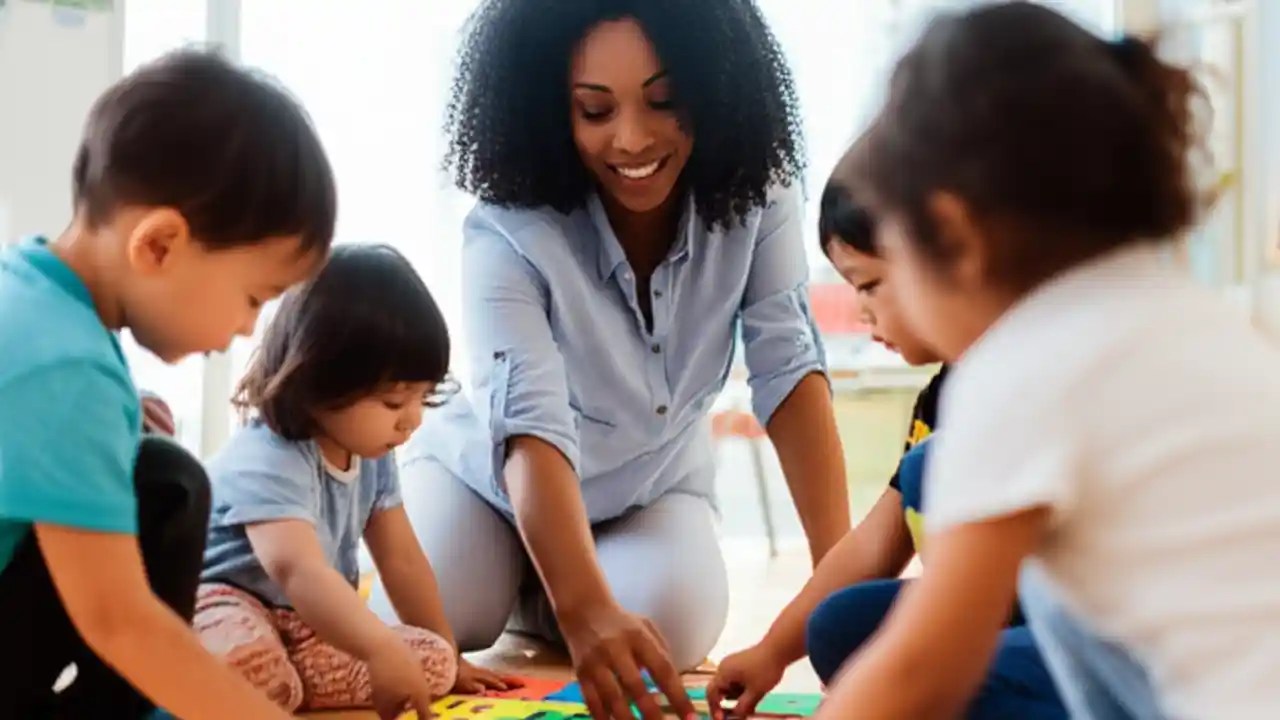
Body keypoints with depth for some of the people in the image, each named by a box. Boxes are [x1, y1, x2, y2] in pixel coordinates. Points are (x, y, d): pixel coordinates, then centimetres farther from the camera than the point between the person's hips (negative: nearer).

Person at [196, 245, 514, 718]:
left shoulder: (372, 456, 0)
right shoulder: (268, 463, -29)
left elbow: (403, 560, 10)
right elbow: (297, 570, -46)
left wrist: (448, 659, 13)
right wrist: (380, 651, -59)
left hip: (307, 626, 9)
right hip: (225, 602, -9)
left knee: (433, 659, -12)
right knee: (245, 665, -45)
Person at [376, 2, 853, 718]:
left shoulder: (755, 193, -23)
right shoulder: (508, 233, -33)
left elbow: (789, 365, -26)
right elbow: (531, 425, -44)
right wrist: (588, 613, -59)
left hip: (656, 487, 2)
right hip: (492, 477, -2)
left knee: (675, 633, -25)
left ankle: (536, 595, 10)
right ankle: (514, 574, 13)